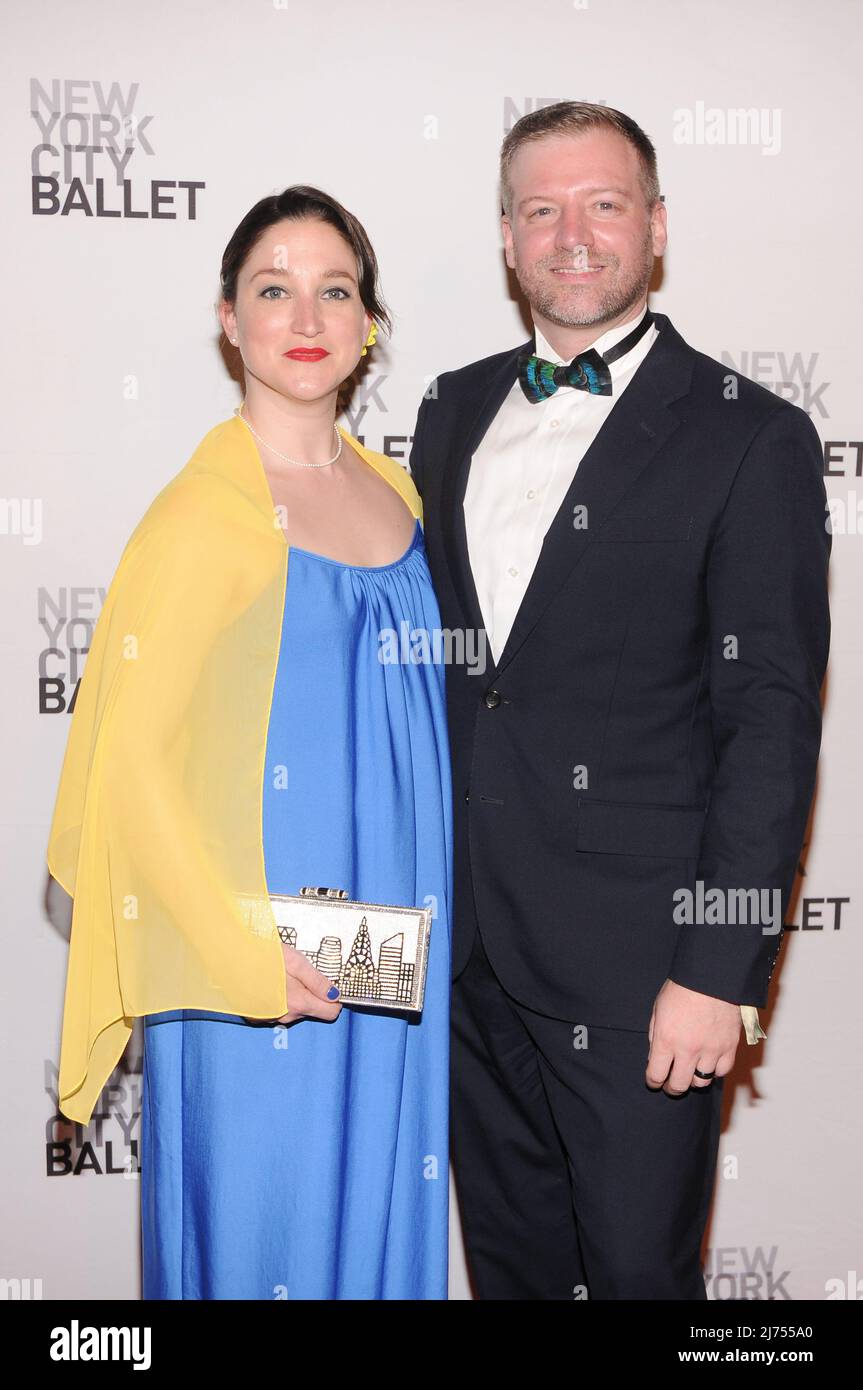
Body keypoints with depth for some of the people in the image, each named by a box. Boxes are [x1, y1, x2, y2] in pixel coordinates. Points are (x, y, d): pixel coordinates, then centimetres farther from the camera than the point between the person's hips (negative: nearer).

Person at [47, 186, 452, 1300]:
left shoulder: (397, 492, 7)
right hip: (257, 965, -6)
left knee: (378, 1217, 18)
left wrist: (428, 926, 11)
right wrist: (245, 954, -18)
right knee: (259, 1234, 9)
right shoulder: (203, 515, -14)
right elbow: (127, 758, -14)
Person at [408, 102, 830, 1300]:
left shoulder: (750, 438, -6)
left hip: (634, 956, -5)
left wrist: (723, 967, -15)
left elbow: (772, 719, -10)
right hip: (464, 935, 5)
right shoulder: (455, 410, 11)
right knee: (509, 1256, 19)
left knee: (639, 1268, 8)